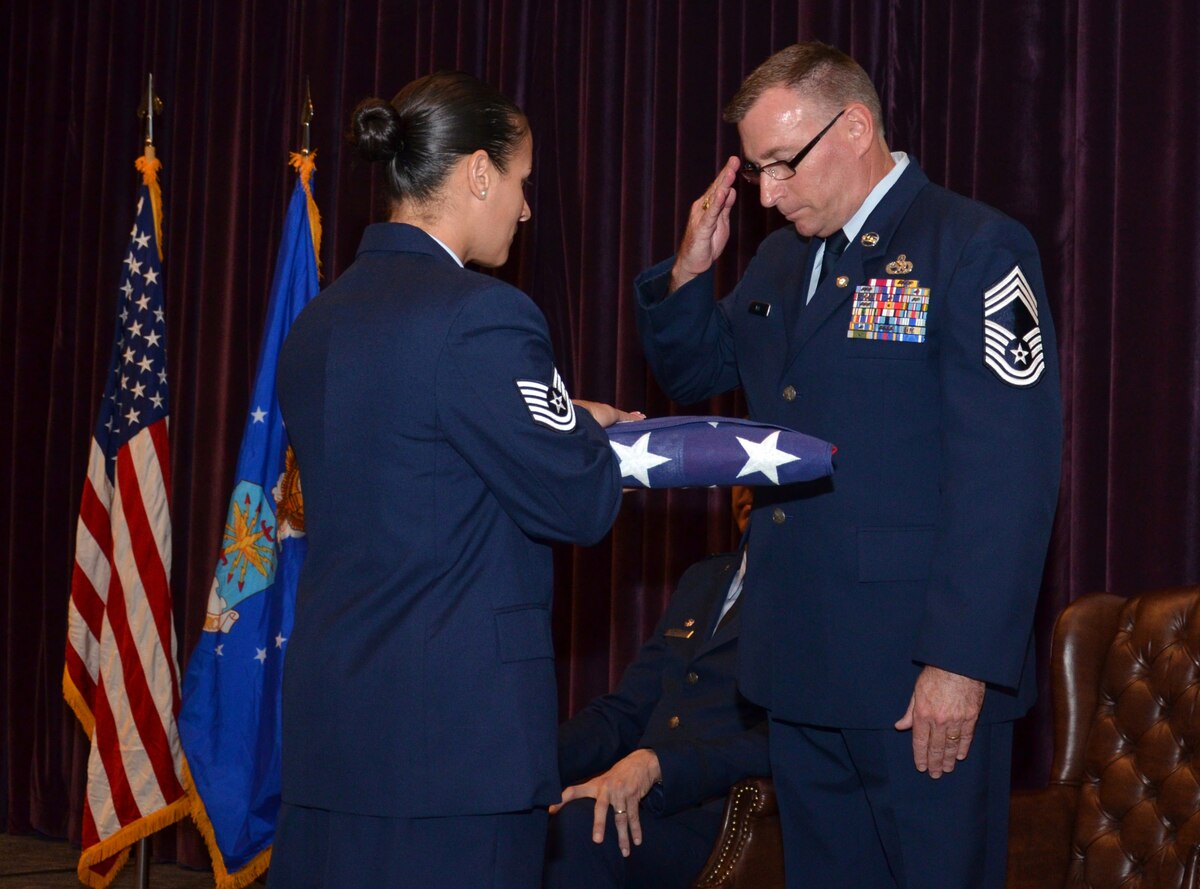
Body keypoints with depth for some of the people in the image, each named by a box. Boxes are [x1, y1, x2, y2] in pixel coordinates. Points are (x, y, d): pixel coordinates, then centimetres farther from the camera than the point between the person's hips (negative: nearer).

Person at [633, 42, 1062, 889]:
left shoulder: (976, 248, -10)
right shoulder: (782, 259, 14)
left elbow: (1009, 475, -17)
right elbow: (692, 373, 25)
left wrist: (963, 661, -20)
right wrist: (690, 270, 5)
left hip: (924, 671, -7)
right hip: (801, 664, 7)